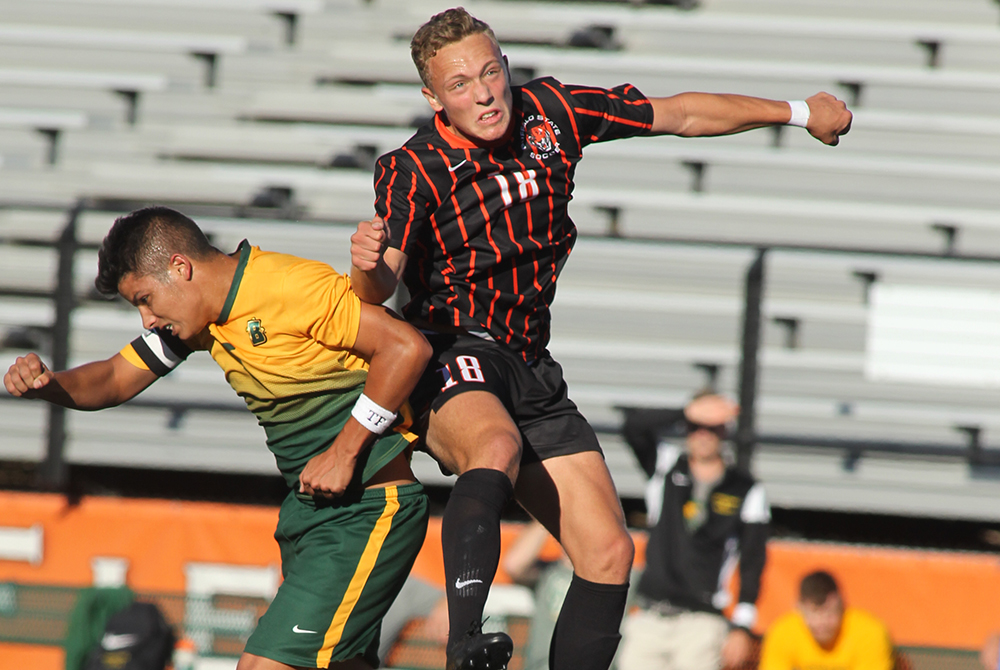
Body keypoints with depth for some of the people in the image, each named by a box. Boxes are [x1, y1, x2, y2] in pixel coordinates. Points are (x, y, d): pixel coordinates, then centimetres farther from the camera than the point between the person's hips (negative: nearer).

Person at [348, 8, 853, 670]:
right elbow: (380, 292, -26)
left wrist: (799, 112, 19)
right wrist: (368, 268, -51)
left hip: (531, 368, 6)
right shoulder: (413, 172, -13)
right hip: (452, 359, -6)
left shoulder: (548, 111, 0)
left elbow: (679, 114, 12)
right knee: (496, 447, -40)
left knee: (609, 553, -4)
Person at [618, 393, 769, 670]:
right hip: (649, 618, 2)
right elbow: (634, 427, -7)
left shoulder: (747, 491, 6)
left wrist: (742, 628, -7)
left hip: (701, 621, -2)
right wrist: (690, 413, -18)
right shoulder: (666, 466, 11)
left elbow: (752, 565, 2)